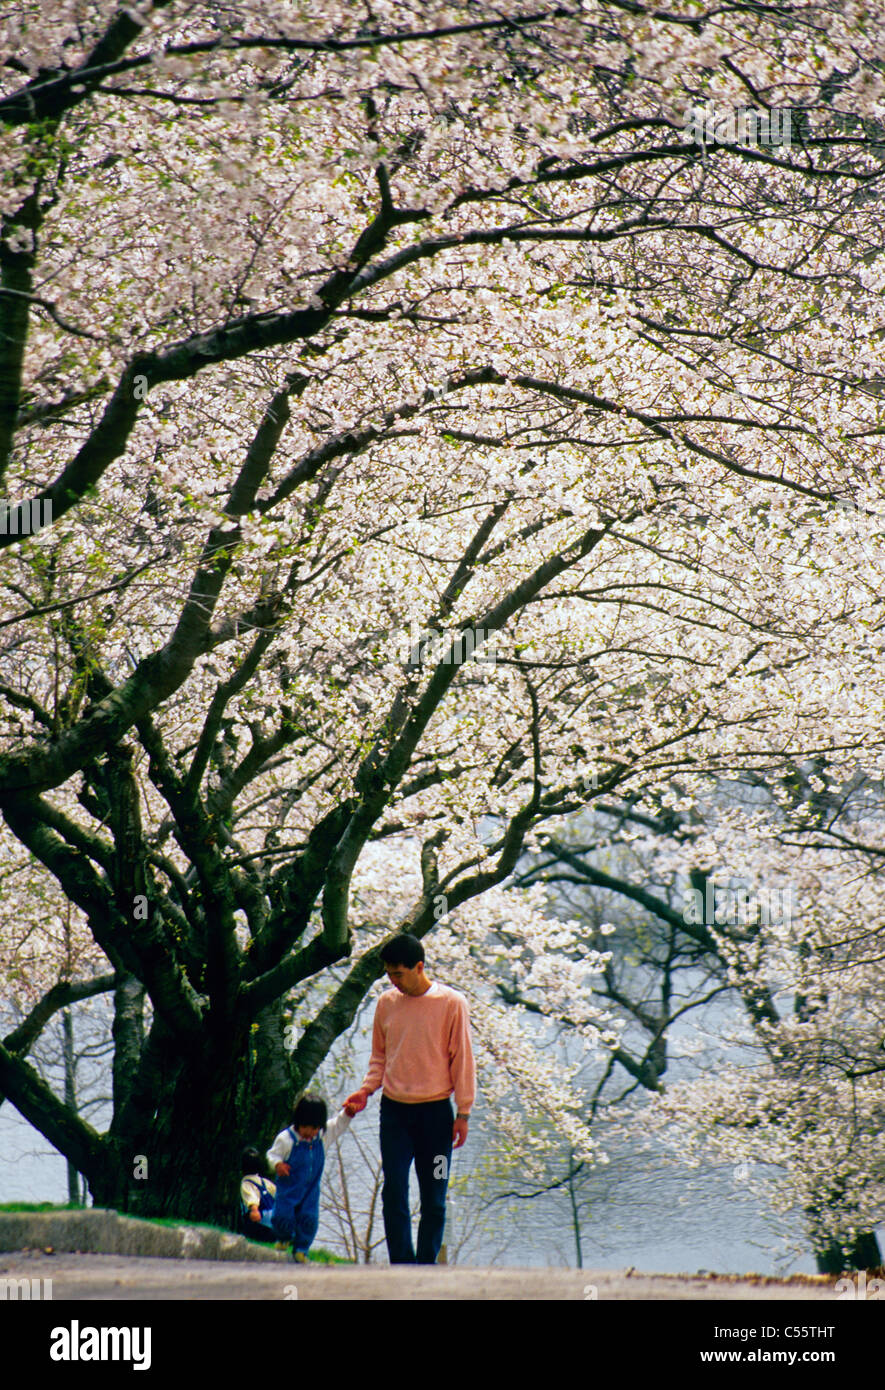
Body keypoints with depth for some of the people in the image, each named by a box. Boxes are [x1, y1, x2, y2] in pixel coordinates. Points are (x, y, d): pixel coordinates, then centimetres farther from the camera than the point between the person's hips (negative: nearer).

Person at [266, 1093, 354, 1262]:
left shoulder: (322, 1136, 1)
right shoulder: (286, 1139, -13)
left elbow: (338, 1126, 12)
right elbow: (272, 1154, -7)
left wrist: (348, 1113, -5)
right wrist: (277, 1164, -27)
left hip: (311, 1190, 3)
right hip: (288, 1187, -3)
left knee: (309, 1218, -7)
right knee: (283, 1217, -6)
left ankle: (301, 1249, 11)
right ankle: (285, 1238, 28)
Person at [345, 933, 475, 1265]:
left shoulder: (452, 1003, -5)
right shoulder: (386, 1003, 6)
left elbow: (462, 1059, -2)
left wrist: (463, 1112, -4)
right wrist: (367, 1088, 0)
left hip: (436, 1112, -2)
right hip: (394, 1110, 3)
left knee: (434, 1197, 3)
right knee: (394, 1192, -5)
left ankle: (427, 1264, 11)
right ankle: (401, 1266, -2)